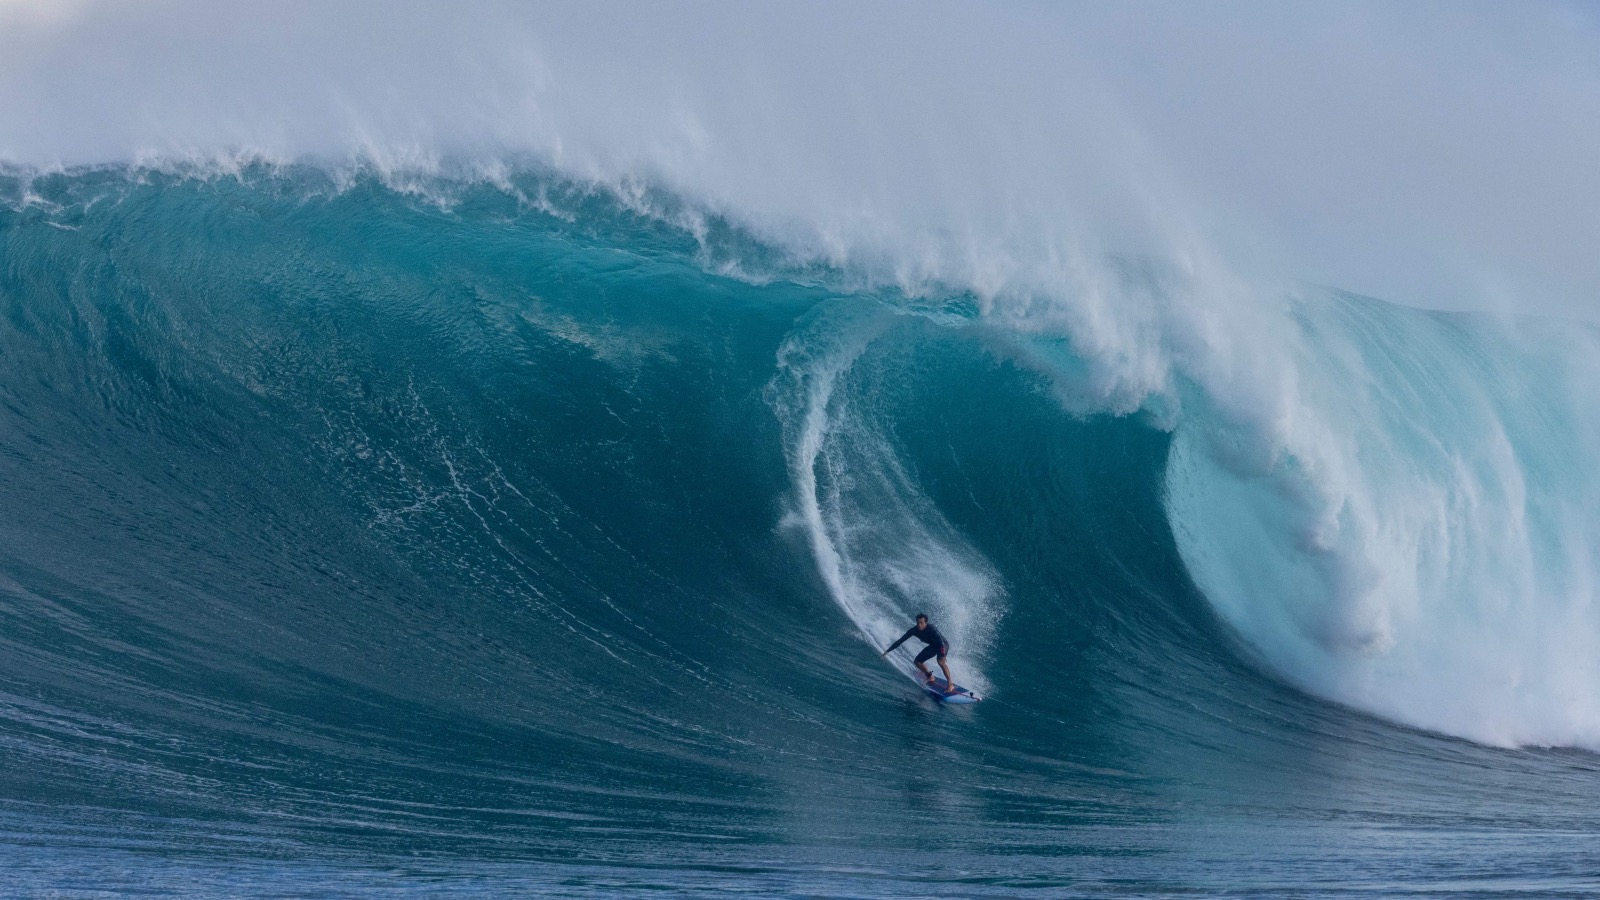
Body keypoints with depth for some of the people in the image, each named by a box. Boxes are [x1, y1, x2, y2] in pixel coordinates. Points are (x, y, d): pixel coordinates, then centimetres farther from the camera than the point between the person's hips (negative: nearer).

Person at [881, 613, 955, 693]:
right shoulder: (914, 630, -18)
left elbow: (939, 639, -46)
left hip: (943, 644, -6)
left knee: (940, 661, -32)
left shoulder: (931, 629, -33)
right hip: (933, 646, 6)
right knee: (917, 662, 0)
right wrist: (887, 651, -13)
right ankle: (930, 677, 24)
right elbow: (900, 641, -13)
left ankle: (950, 684, -30)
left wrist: (942, 650, -64)